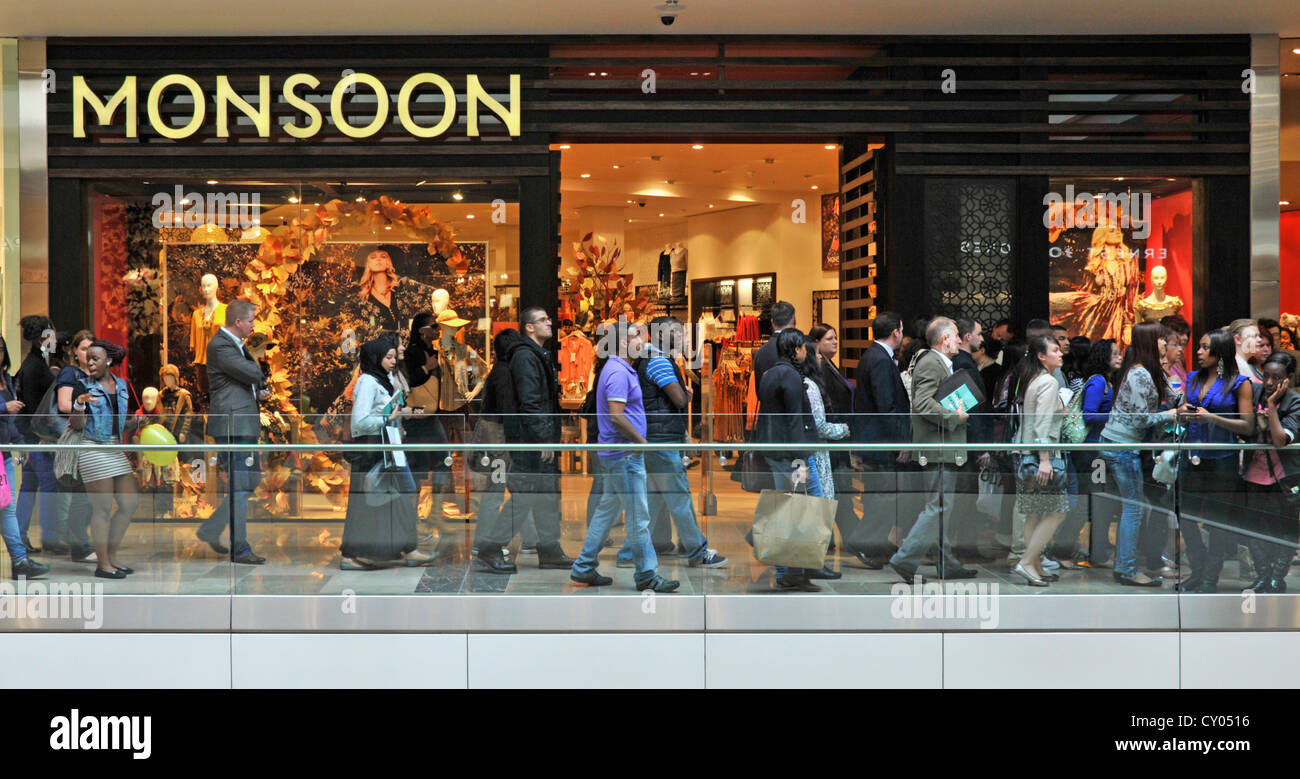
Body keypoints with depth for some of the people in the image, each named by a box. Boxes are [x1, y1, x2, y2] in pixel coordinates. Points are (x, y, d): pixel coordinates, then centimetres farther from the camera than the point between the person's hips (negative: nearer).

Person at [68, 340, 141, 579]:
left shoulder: (122, 386, 13)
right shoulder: (84, 387, -2)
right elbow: (77, 425, -8)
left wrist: (138, 421, 0)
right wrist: (79, 405, -25)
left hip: (116, 451, 6)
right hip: (93, 450, -6)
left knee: (130, 503, 4)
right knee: (103, 508, -6)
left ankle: (111, 557, 15)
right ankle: (103, 564, 0)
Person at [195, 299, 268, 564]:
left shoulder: (236, 344, 19)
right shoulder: (220, 346, -14)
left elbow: (253, 380, 27)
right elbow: (252, 373, -21)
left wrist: (259, 392, 6)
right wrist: (262, 381, 1)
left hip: (244, 423, 10)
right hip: (232, 425, -10)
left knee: (251, 479, 16)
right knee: (240, 486, -7)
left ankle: (210, 530, 24)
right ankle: (240, 549, 0)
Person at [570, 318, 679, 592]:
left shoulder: (623, 369, 13)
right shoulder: (618, 372, -17)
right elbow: (617, 417, -22)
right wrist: (642, 441, -15)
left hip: (619, 453, 11)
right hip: (625, 454, -11)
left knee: (607, 509, 15)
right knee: (638, 516, -4)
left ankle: (584, 568, 20)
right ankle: (647, 576, 4)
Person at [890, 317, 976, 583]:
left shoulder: (941, 364, 19)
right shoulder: (931, 364, -14)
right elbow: (923, 404, -26)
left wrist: (959, 411, 15)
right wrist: (955, 416, -18)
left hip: (945, 450, 11)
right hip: (938, 451, -11)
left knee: (943, 507, 14)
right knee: (939, 506, -10)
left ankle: (947, 564, 20)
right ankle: (905, 559, -7)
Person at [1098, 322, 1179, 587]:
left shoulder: (1140, 371, 12)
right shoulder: (1141, 375, -18)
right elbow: (1141, 418, -19)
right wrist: (1170, 415, -8)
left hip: (1114, 443, 10)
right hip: (1123, 446, -10)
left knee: (1130, 507, 14)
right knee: (1134, 508, -4)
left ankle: (1122, 566, 19)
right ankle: (1128, 571, 1)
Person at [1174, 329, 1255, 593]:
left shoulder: (1239, 383, -6)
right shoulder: (1193, 378, 9)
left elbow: (1248, 427, -9)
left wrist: (1213, 418, -19)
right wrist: (1183, 413, -3)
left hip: (1222, 461, -5)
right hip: (1193, 458, 5)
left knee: (1217, 522, 3)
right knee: (1186, 519, 7)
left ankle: (1210, 581, 14)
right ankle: (1197, 573, 23)